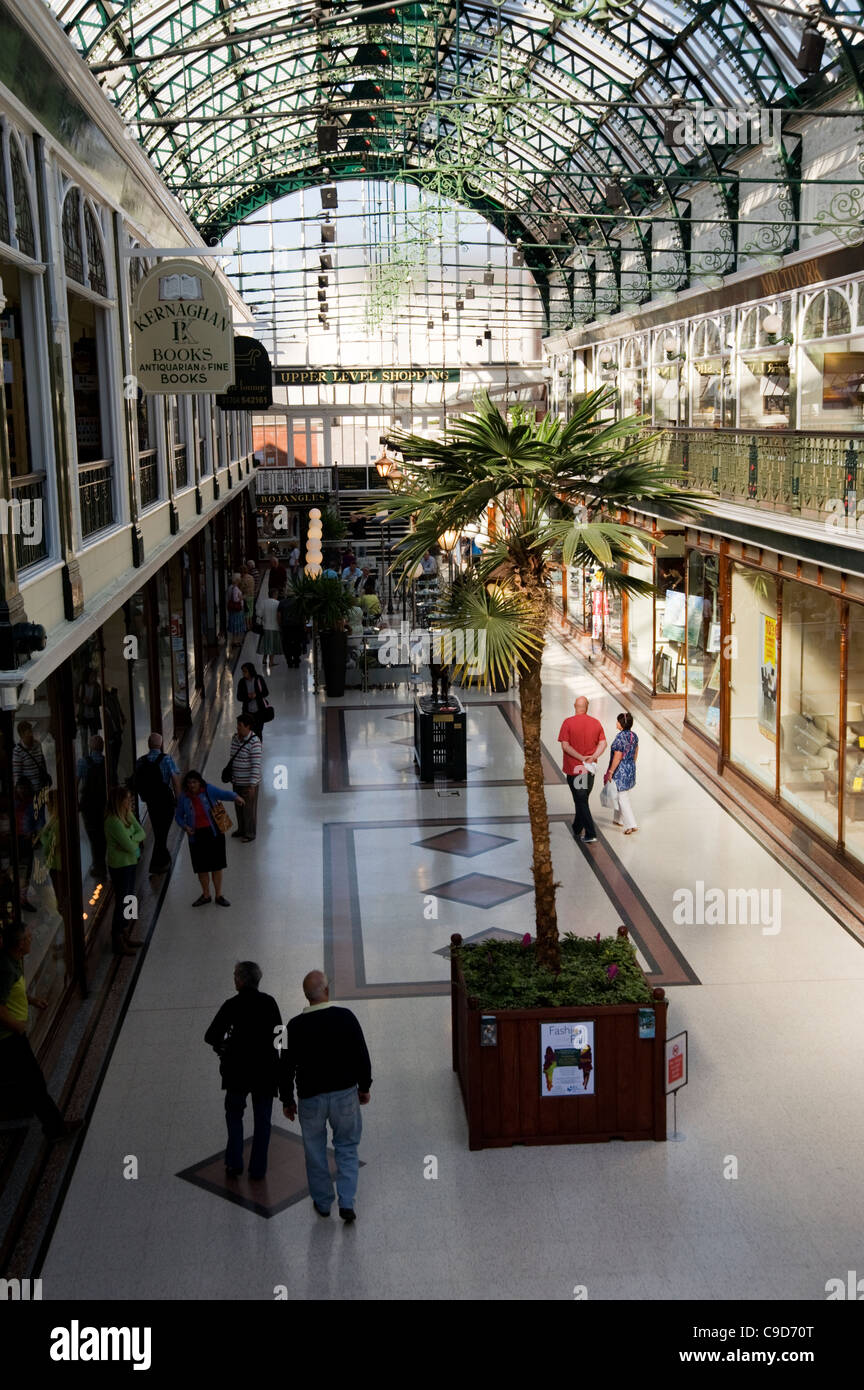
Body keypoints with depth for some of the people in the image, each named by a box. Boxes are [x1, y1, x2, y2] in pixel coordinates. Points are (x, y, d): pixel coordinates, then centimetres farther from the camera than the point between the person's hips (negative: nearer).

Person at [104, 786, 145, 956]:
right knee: (121, 902, -1)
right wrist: (135, 840, -3)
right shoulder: (114, 821, -25)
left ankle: (126, 935, 32)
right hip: (120, 866, -9)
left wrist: (132, 839, -16)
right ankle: (118, 942, 9)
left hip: (130, 863, 9)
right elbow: (129, 846, -24)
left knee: (128, 900, 18)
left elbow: (141, 833, 2)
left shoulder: (128, 815, 4)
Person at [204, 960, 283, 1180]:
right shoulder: (269, 1002, -3)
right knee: (262, 1120, 13)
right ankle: (258, 1168, 16)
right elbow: (278, 1032, 5)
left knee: (234, 1115, 18)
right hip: (266, 1069, 2)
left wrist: (223, 1044, 6)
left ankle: (234, 1163, 16)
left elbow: (211, 1036, -13)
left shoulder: (232, 1005, -12)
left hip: (238, 1070, -2)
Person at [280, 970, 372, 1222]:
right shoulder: (345, 1017, -11)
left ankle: (323, 1202, 27)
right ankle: (346, 1203, 7)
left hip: (310, 1097, 0)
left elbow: (286, 1066, -5)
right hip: (344, 1093, 0)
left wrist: (287, 1100, 8)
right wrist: (364, 1087, 10)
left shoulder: (296, 1026, -11)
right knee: (347, 1148, 15)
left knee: (315, 1152, 16)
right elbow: (362, 1056, -4)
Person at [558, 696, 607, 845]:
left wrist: (581, 757, -16)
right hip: (590, 769, 4)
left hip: (574, 768, -4)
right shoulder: (596, 723, 1)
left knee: (581, 801, -1)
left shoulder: (568, 723, -12)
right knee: (583, 799, 20)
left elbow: (565, 746, -18)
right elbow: (603, 743, -3)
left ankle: (591, 834, -8)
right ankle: (577, 829, 33)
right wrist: (593, 757, -11)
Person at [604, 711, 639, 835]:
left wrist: (610, 772, -15)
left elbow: (617, 757, -22)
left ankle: (631, 825, -4)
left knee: (623, 798, -2)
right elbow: (636, 753, 12)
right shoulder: (633, 735, 1)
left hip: (620, 771, -8)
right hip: (631, 768, 8)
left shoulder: (620, 737, -24)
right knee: (622, 795, 24)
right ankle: (619, 819, 37)